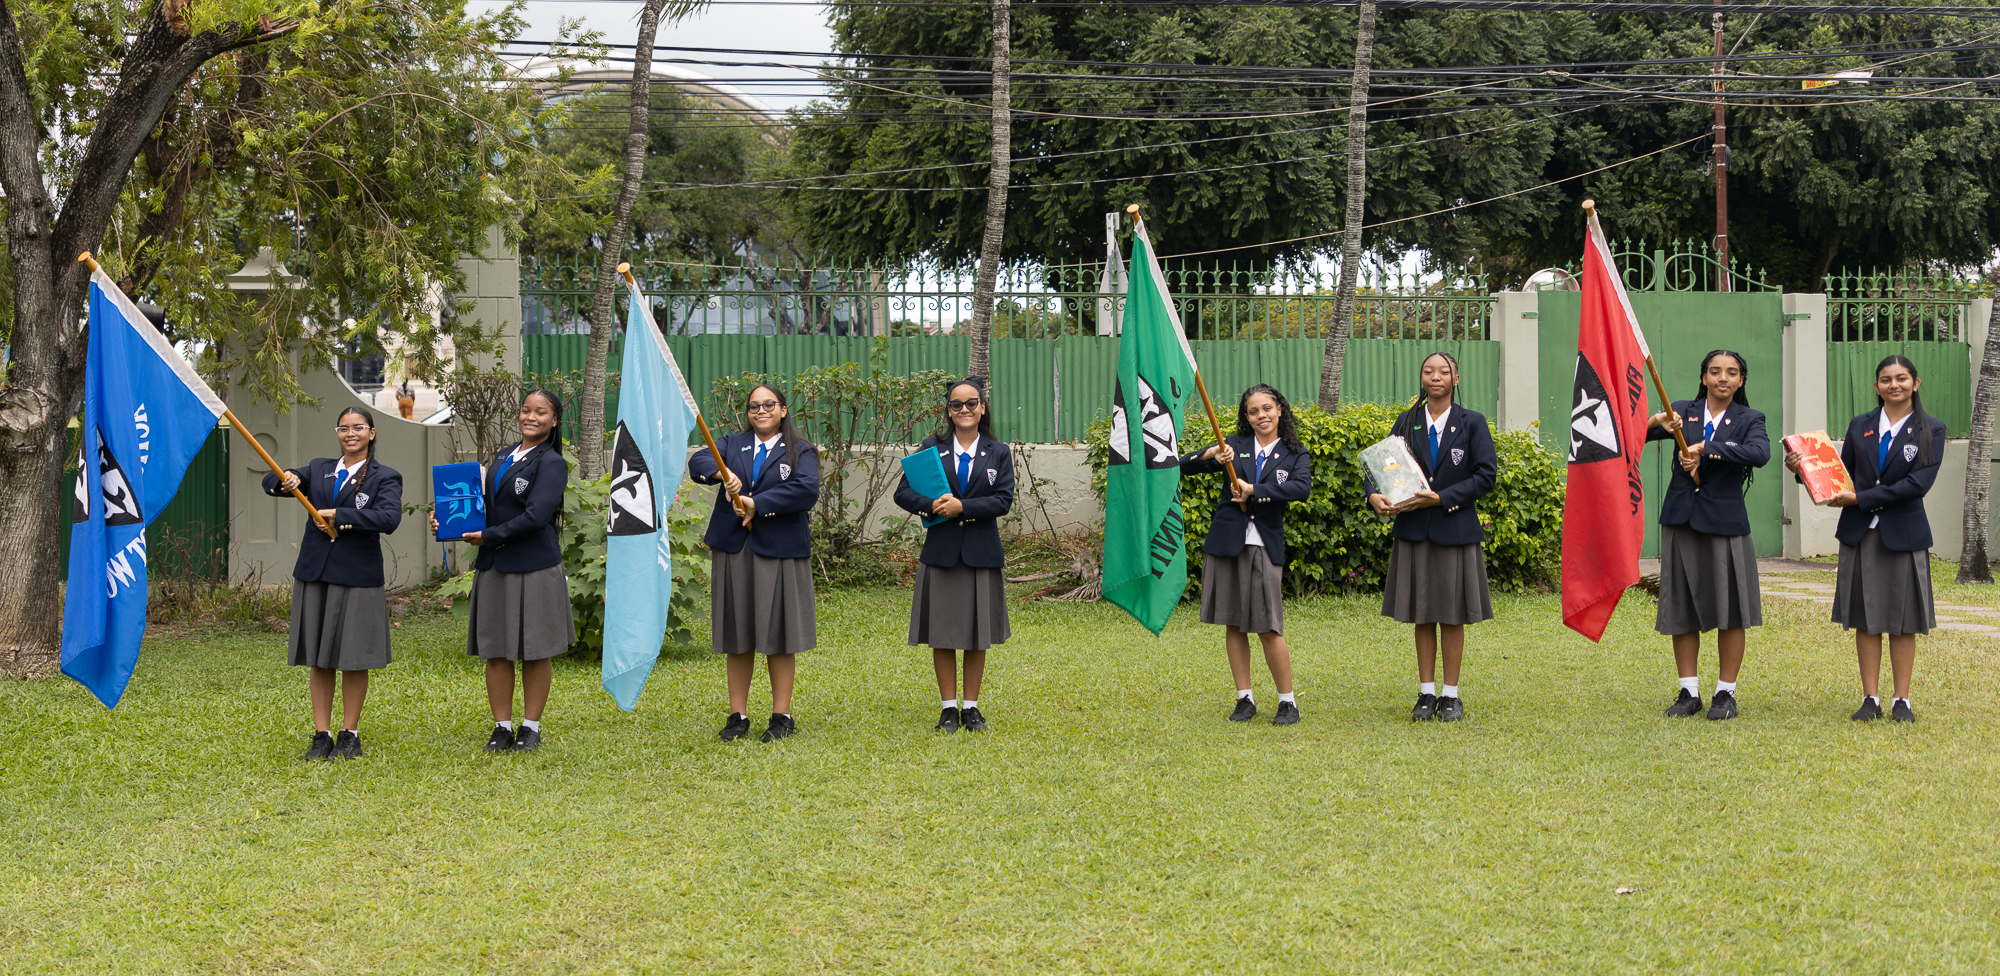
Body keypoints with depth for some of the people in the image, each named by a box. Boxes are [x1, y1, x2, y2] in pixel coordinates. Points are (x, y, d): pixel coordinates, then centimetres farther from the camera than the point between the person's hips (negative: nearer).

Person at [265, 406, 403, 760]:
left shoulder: (385, 477, -1)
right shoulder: (319, 469, 13)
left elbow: (389, 518, -18)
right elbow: (270, 483, 8)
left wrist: (339, 515, -19)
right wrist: (284, 481, -16)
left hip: (357, 578, -4)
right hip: (315, 574, 4)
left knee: (353, 660, 3)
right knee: (319, 660, 7)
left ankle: (349, 735, 13)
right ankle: (322, 735, 13)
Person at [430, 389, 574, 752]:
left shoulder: (551, 464, -8)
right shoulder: (505, 457, 14)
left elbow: (535, 516, -18)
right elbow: (486, 504, 18)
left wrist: (488, 537, -13)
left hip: (534, 568, -6)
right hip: (494, 566, 6)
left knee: (535, 651, 3)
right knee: (496, 651, 6)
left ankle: (531, 727, 12)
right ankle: (502, 727, 15)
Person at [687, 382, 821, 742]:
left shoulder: (800, 452, 4)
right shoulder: (733, 444, 14)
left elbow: (807, 491, -13)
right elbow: (697, 462, -3)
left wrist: (756, 504, -17)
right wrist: (722, 472, -25)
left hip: (780, 550, -3)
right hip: (733, 551, 3)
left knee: (779, 634, 0)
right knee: (738, 635, 5)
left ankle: (782, 716, 8)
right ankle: (738, 716, 12)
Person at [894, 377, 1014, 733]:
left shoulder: (998, 453, 6)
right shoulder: (932, 448, 6)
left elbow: (1003, 500, -6)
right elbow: (903, 492, 0)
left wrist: (962, 507, -18)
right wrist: (931, 505, -19)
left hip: (981, 553, 0)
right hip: (941, 551, 0)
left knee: (978, 635, 5)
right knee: (942, 633, 2)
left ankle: (971, 706, 16)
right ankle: (949, 707, 11)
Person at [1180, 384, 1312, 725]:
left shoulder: (1295, 454, 4)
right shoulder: (1236, 447, 6)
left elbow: (1302, 488, -16)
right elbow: (1184, 467, 1)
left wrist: (1253, 490, -18)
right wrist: (1211, 454, -18)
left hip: (1265, 546, -2)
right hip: (1226, 543, 2)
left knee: (1269, 628, -5)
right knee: (1233, 624, 6)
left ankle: (1288, 702, 6)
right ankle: (1245, 698, 16)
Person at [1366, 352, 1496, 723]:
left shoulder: (1472, 423, 0)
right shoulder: (1407, 423, 7)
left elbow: (1486, 474, -6)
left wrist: (1442, 498, -15)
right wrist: (1375, 495, -18)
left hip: (1455, 529, -2)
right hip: (1414, 531, 2)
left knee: (1452, 615, 3)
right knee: (1422, 615, 6)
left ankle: (1451, 695, 11)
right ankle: (1426, 693, 14)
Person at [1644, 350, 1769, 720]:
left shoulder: (1748, 420, 3)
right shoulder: (1683, 412, 7)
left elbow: (1760, 453, -19)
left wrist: (1705, 449, -24)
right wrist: (1656, 422, -22)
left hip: (1724, 522, -2)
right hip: (1681, 521, 2)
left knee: (1729, 610, 0)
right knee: (1681, 608, 5)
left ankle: (1725, 693, 11)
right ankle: (1689, 692, 14)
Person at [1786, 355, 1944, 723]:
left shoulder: (1931, 430, -1)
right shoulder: (1860, 426, 9)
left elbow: (1918, 483, -11)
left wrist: (1861, 498, -15)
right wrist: (1803, 468, -6)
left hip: (1903, 534, -3)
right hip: (1860, 532, 3)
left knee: (1903, 621, 2)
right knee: (1866, 618, 4)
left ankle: (1902, 700, 9)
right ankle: (1870, 699, 10)